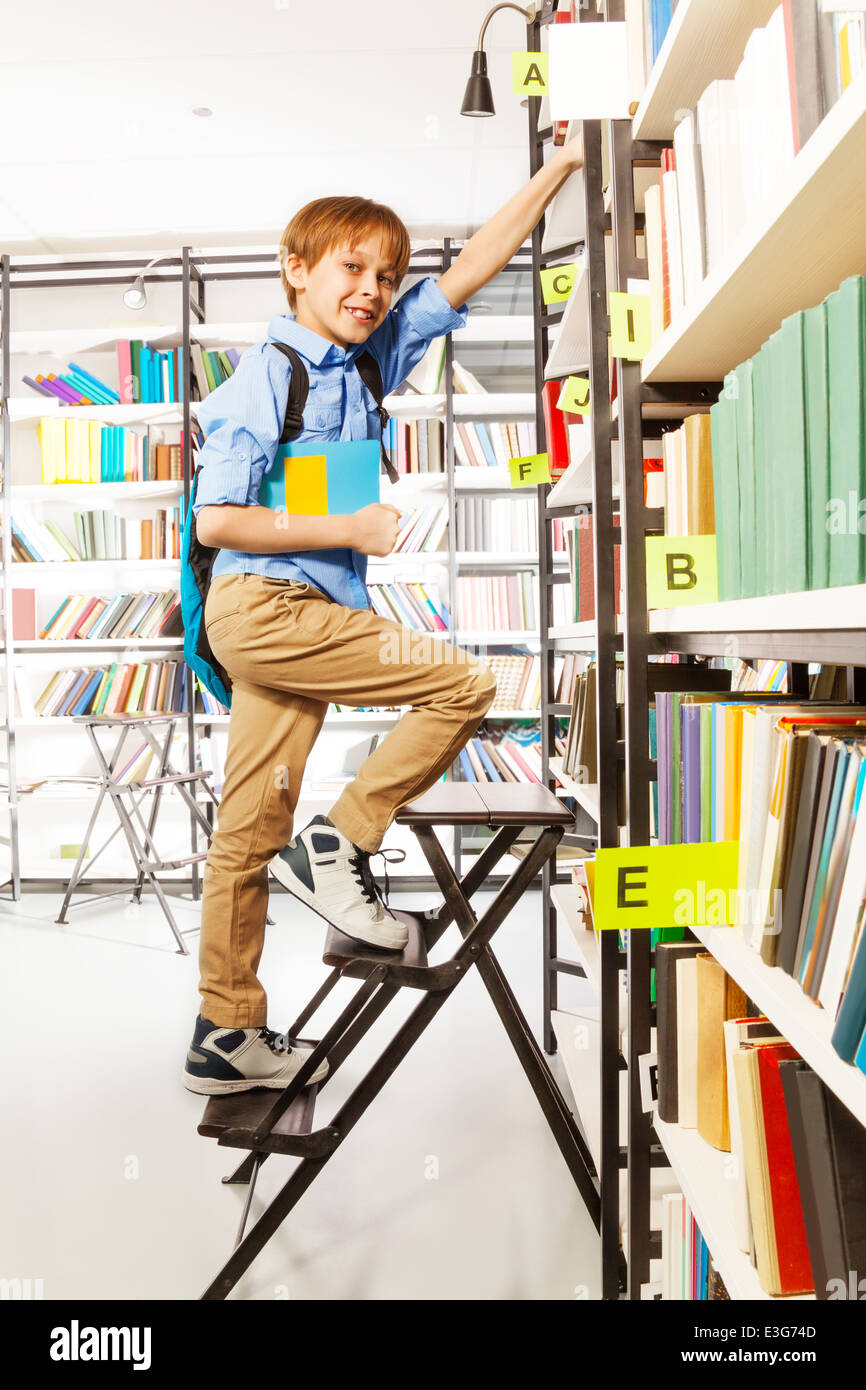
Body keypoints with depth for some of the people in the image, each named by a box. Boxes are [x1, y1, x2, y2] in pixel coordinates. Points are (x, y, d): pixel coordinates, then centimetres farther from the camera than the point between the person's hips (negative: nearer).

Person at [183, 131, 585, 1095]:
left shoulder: (371, 358, 12)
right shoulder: (263, 379, -8)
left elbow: (468, 272, 15)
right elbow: (217, 520, -13)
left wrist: (559, 169, 14)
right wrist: (350, 531, -15)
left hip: (298, 617, 7)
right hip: (264, 606, -7)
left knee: (250, 832, 9)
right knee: (463, 685, -11)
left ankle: (227, 1037, 19)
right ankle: (340, 844, -1)